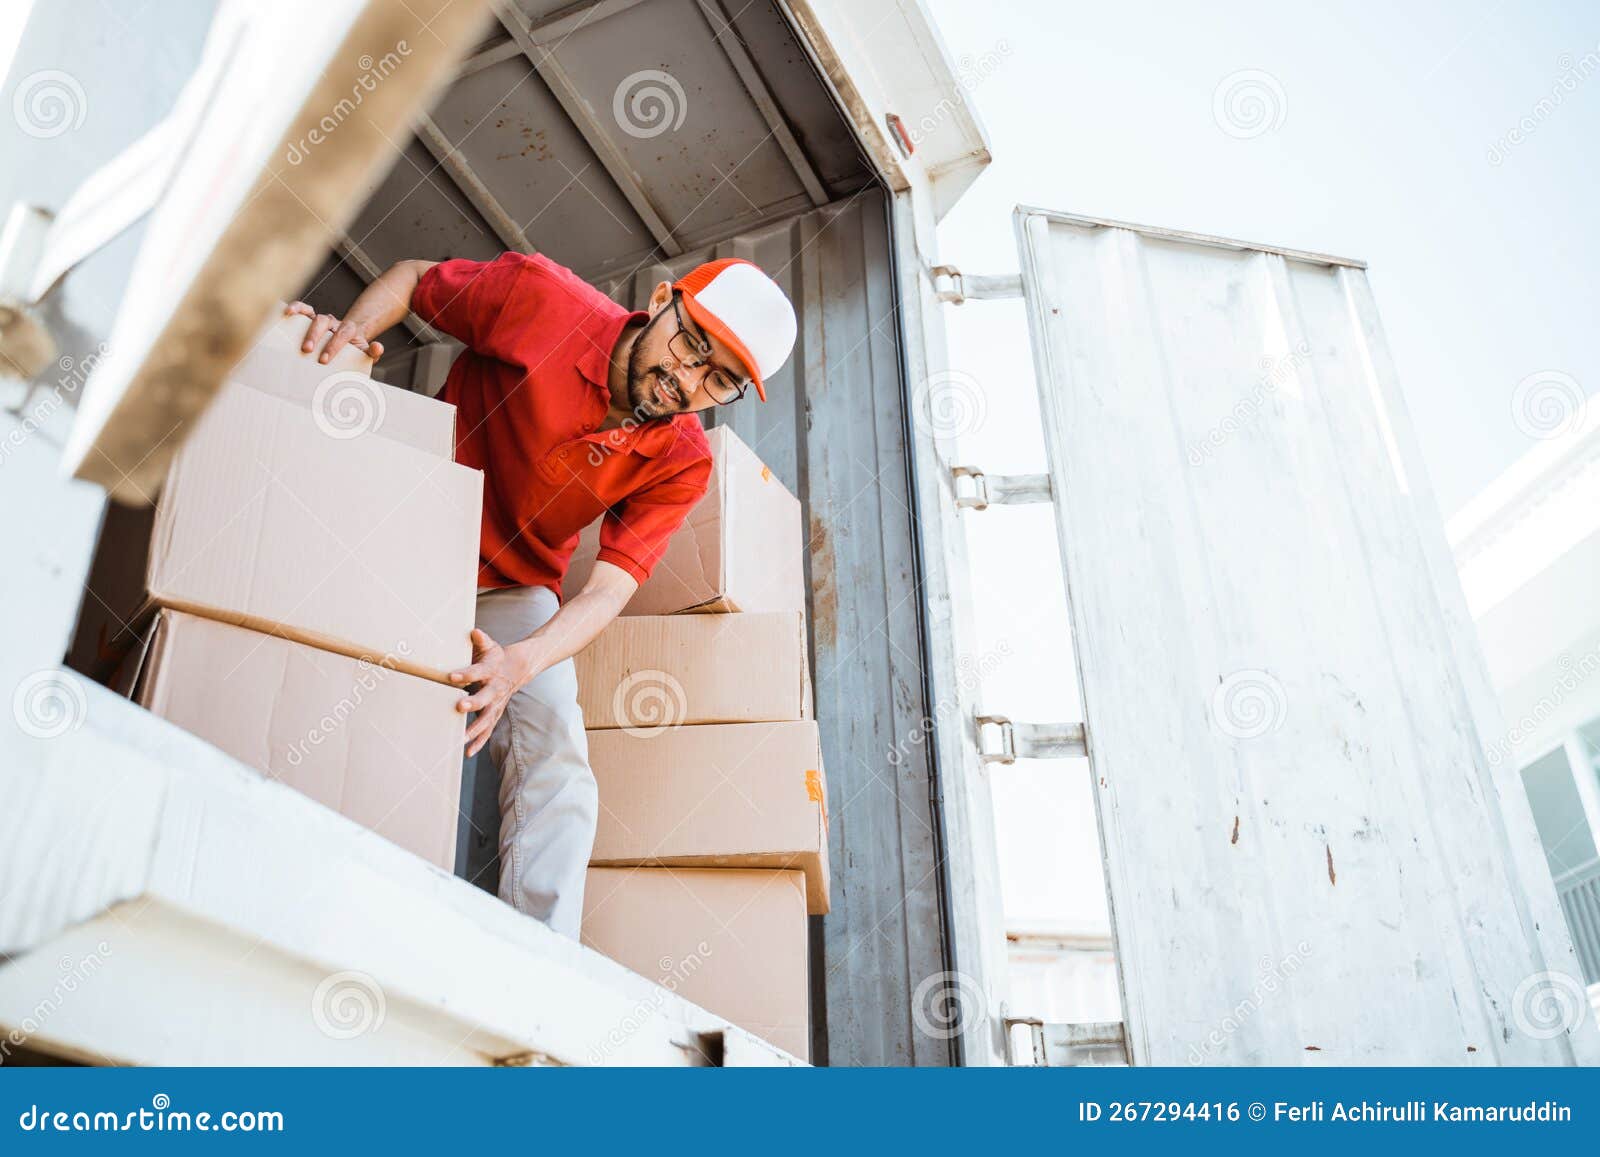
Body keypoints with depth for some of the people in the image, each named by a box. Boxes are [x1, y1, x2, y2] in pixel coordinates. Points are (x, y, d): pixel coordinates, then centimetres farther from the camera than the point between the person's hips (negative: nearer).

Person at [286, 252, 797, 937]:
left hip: (512, 596, 1)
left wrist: (518, 665, -43)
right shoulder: (542, 299, -21)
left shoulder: (680, 464, -15)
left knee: (556, 764, -17)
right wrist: (350, 329, -25)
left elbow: (609, 591, -24)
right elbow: (411, 278, -3)